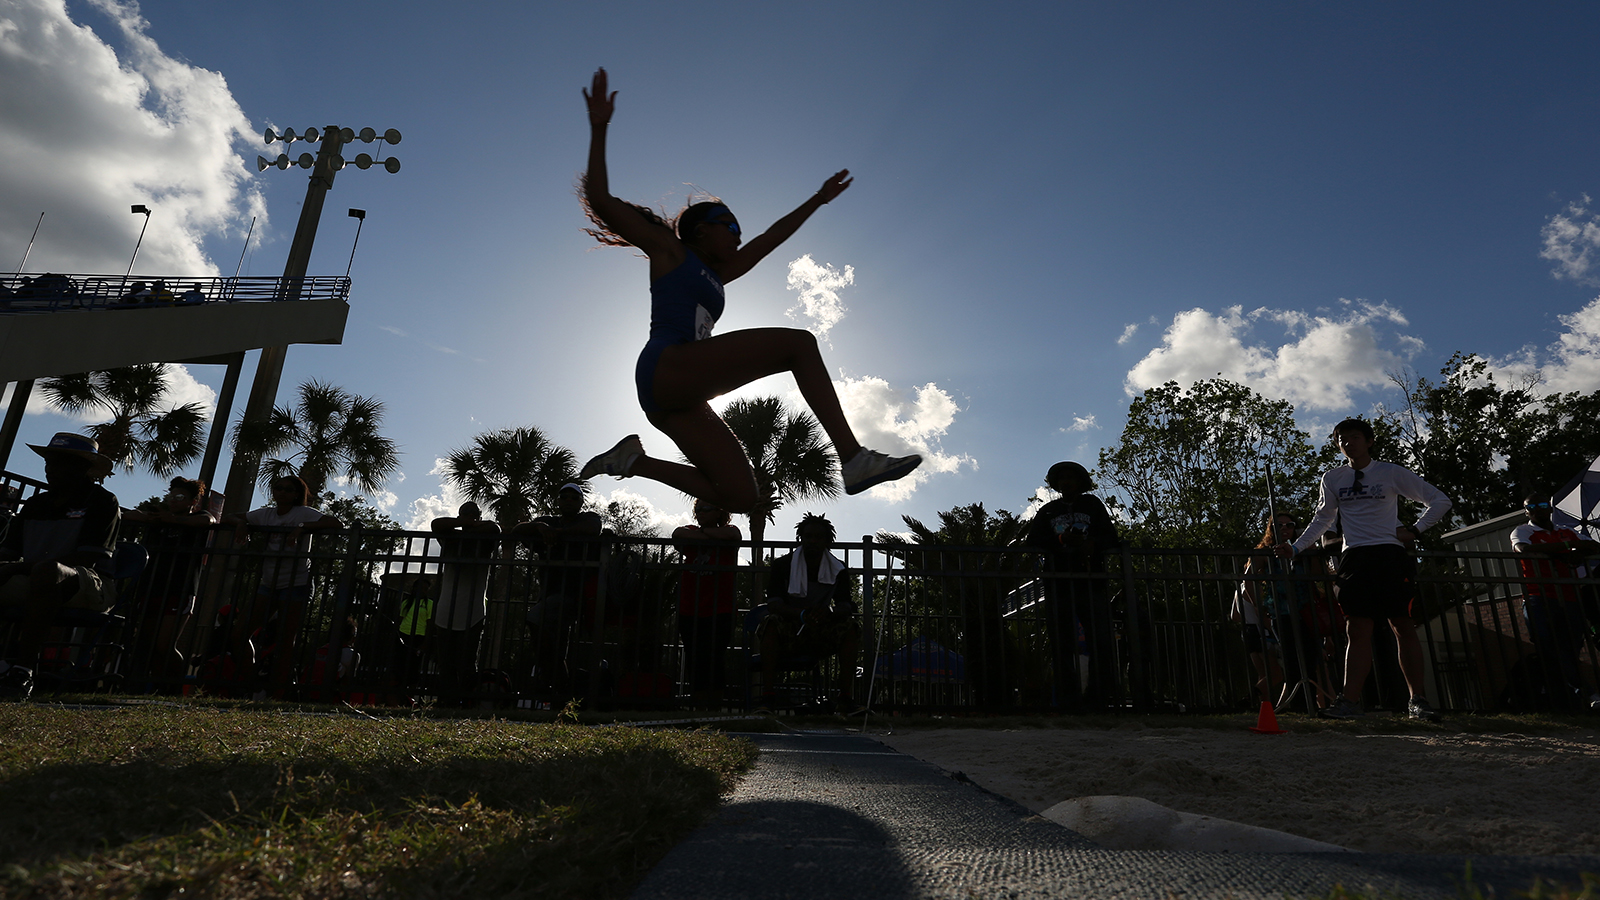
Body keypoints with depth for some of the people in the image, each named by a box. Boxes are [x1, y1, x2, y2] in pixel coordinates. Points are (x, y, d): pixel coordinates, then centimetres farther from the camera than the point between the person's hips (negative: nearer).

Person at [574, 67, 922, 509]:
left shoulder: (715, 274, 31)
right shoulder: (668, 249, 14)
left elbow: (769, 239, 37)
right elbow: (600, 199, 8)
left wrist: (818, 200, 42)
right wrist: (599, 129, 3)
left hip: (675, 399, 8)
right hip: (667, 366, -8)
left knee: (740, 497, -1)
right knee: (799, 343, -17)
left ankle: (633, 460, 4)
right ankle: (854, 458, -28)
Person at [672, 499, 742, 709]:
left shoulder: (731, 530, 4)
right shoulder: (689, 531, 11)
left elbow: (731, 535, -20)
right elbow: (677, 535, -11)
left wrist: (703, 531, -5)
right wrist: (712, 537, -12)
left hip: (719, 612, -3)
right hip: (690, 612, 3)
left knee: (715, 662, 0)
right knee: (695, 662, 4)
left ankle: (715, 710, 10)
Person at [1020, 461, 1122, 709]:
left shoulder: (1093, 505, 16)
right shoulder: (1047, 510, 18)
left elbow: (1112, 538, 8)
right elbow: (1032, 540, 6)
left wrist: (1091, 544, -13)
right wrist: (1060, 540, -11)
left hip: (1092, 583, -1)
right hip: (1058, 584, 1)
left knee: (1102, 641, -10)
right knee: (1062, 645, -3)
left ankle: (1098, 698, -3)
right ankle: (1069, 700, 0)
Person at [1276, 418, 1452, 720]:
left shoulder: (1391, 473, 4)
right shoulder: (1332, 478, 12)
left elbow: (1440, 501, 10)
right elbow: (1321, 519, 19)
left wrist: (1414, 530, -1)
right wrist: (1296, 548, 11)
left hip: (1389, 556, -2)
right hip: (1354, 557, 2)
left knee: (1403, 627, -2)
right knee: (1357, 630, -3)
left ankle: (1417, 700, 7)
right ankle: (1350, 701, -7)